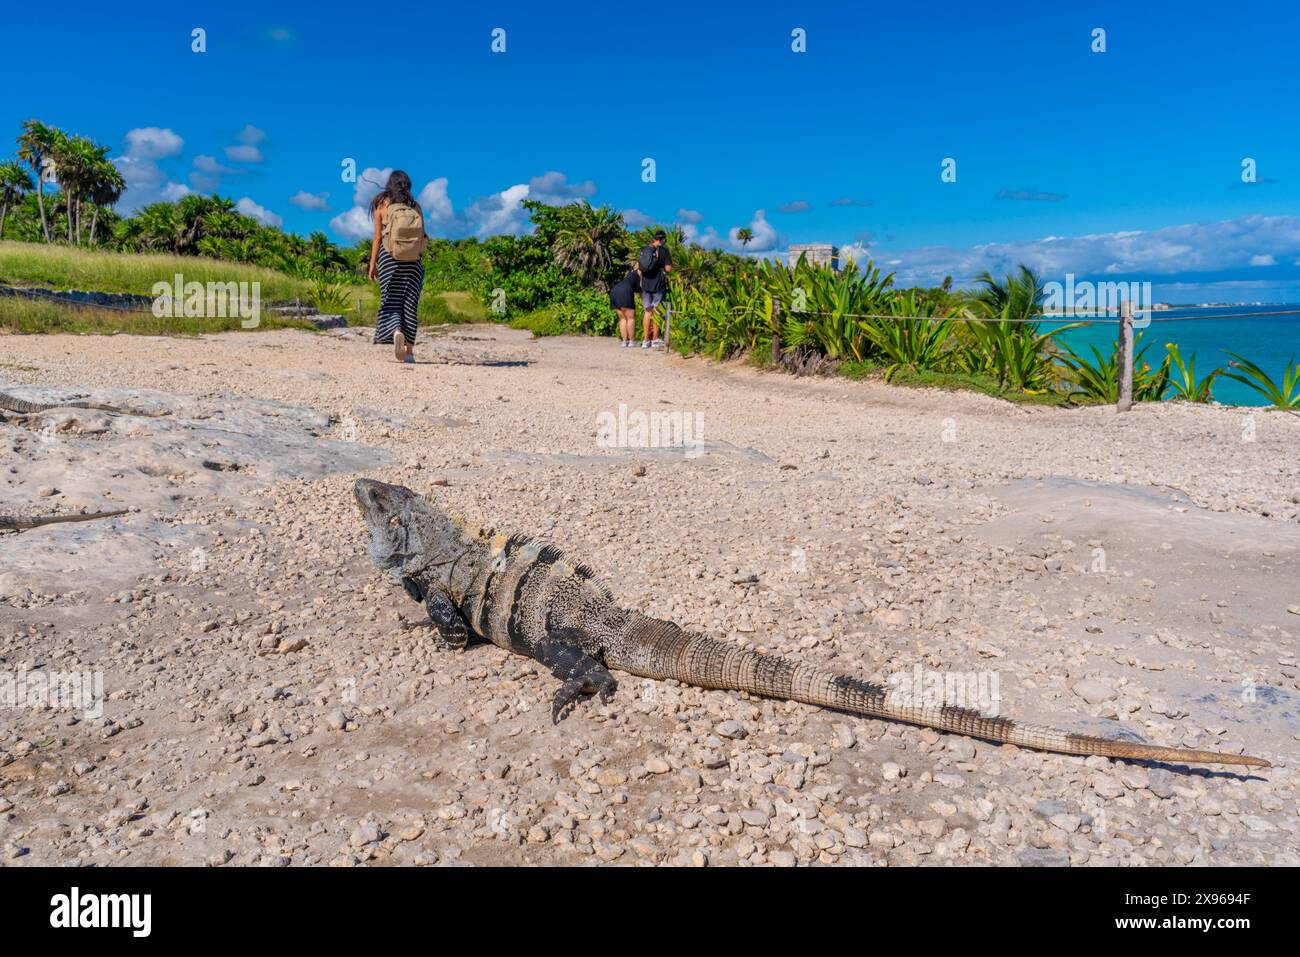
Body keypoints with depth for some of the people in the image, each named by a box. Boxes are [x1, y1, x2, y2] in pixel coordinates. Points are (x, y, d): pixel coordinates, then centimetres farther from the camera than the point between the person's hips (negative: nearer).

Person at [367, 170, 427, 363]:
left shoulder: (381, 204, 3)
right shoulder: (416, 207, 7)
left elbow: (378, 237, -1)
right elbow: (422, 236, 3)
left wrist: (372, 263, 2)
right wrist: (420, 262, 10)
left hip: (388, 255, -2)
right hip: (413, 260, 2)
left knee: (391, 300, 2)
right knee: (410, 303, 6)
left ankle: (396, 331, -28)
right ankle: (409, 350, 6)